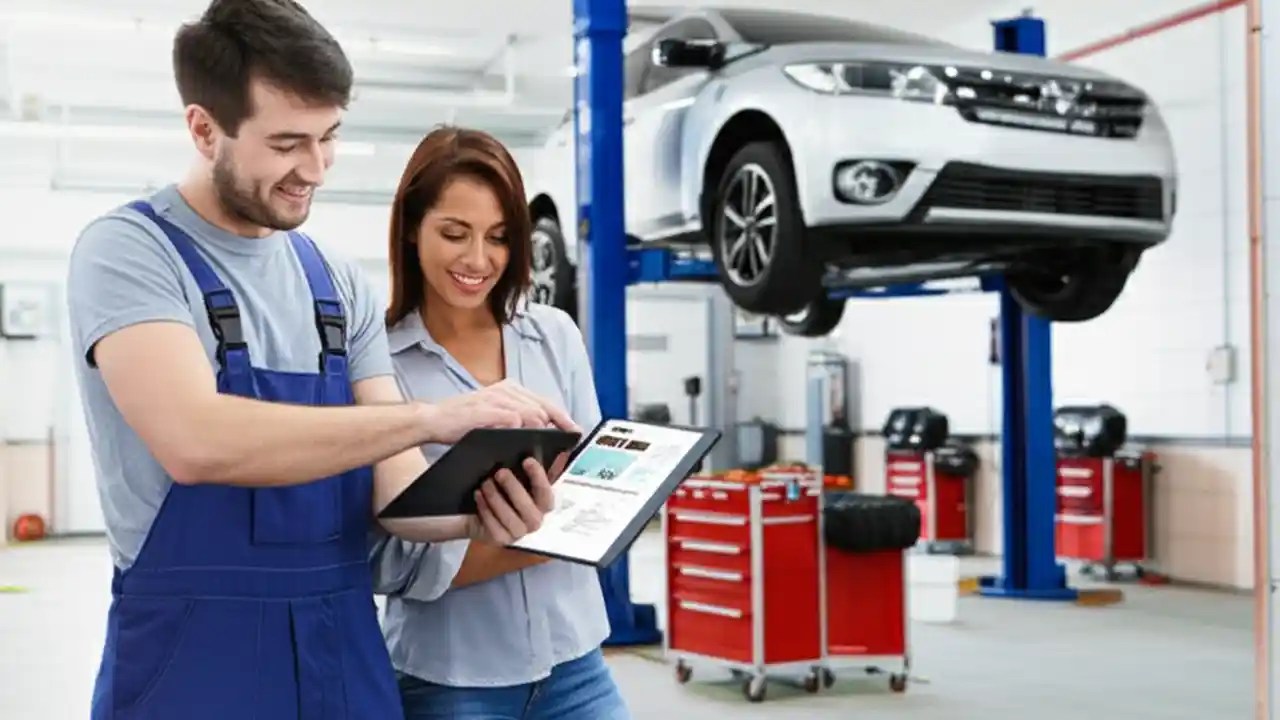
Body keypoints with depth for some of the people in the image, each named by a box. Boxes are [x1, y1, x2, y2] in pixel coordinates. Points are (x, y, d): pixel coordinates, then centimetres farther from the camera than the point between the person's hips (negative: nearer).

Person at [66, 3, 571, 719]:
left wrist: (473, 514, -20)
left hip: (347, 653, 5)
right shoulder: (128, 251, -10)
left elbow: (392, 484, 2)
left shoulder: (341, 283, 7)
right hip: (195, 658, -5)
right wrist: (433, 415, -29)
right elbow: (196, 441, -27)